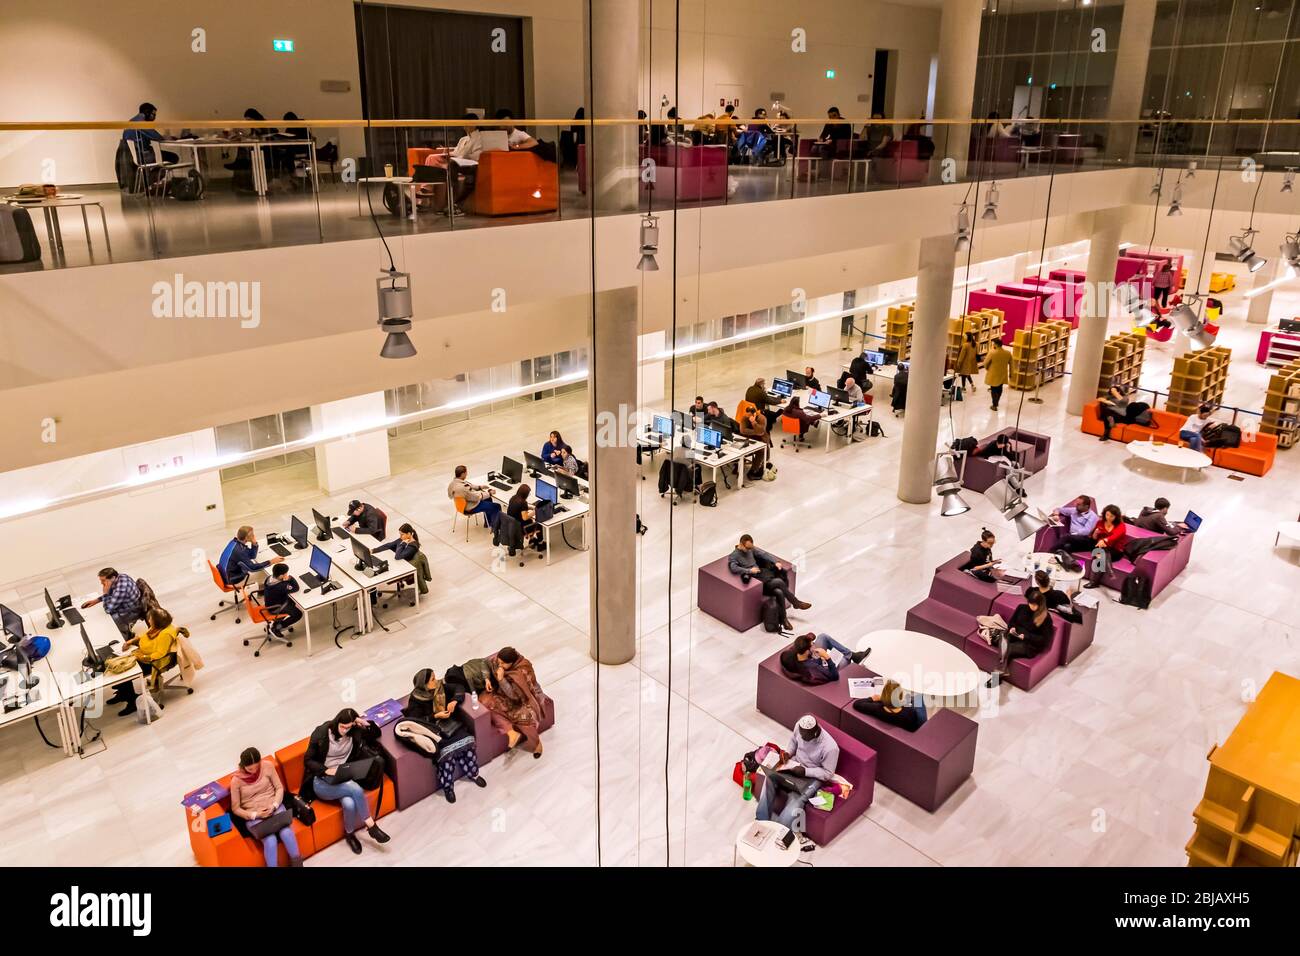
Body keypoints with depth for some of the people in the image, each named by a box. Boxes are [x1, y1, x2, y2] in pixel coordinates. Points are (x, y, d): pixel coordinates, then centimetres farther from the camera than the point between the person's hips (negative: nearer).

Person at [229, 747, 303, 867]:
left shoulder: (267, 766, -8)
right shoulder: (236, 780, -11)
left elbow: (279, 788, 2)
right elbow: (235, 808, -2)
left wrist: (274, 805, -15)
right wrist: (255, 815, -16)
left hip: (274, 808, 1)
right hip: (253, 816, -1)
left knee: (286, 833, -26)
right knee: (270, 840, -28)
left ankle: (296, 863, -5)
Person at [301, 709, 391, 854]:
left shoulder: (355, 732, -2)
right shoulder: (321, 733, -13)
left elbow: (376, 734, 13)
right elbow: (308, 760, -6)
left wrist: (367, 724, -9)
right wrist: (326, 770, -23)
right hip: (322, 781, -4)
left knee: (349, 804, -32)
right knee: (356, 789, -33)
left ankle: (349, 833, -3)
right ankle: (371, 826, -16)